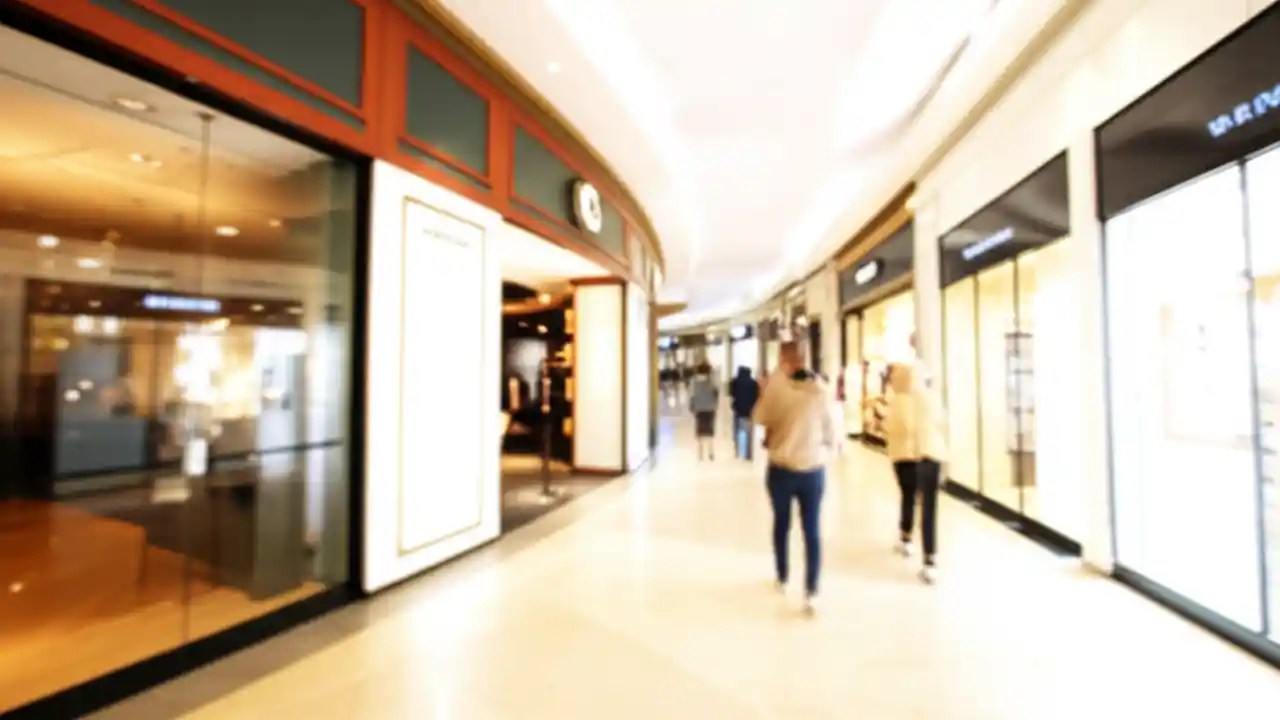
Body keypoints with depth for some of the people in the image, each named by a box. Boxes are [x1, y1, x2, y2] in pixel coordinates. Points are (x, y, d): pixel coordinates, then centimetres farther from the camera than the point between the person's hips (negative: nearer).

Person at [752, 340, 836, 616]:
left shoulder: (776, 384, -10)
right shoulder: (819, 389, -4)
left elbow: (760, 418, 0)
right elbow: (830, 430, 2)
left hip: (782, 468, 0)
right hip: (813, 469, 1)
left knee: (781, 525, 18)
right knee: (812, 532, 5)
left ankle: (782, 579, 33)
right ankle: (811, 593, 0)